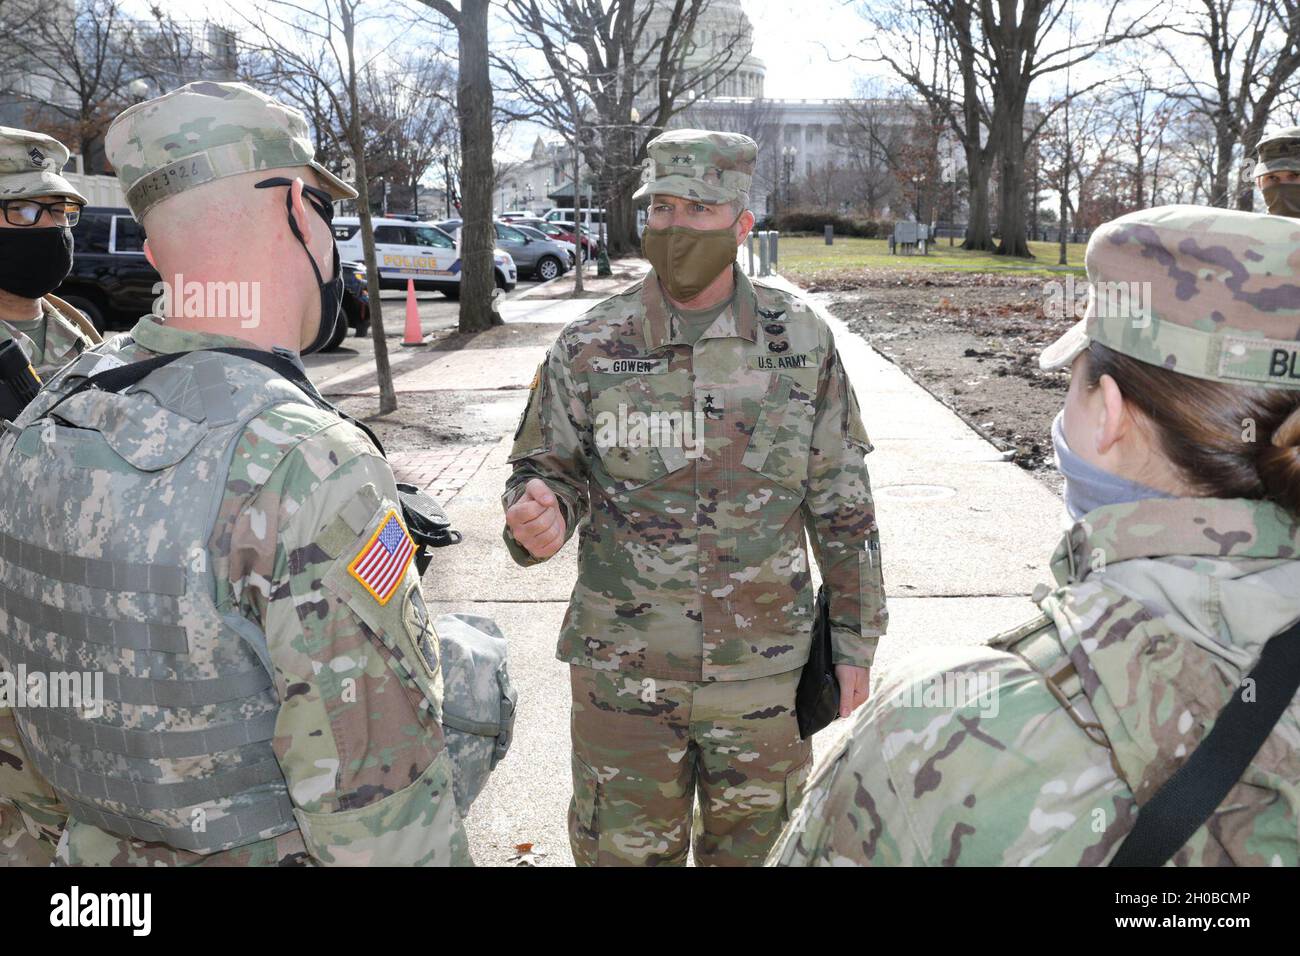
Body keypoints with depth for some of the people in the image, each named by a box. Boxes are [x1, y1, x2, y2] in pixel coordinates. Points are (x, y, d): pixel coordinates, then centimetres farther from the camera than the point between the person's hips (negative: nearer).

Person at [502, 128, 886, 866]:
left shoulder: (802, 341, -5)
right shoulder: (590, 348, -7)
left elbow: (843, 506, 1)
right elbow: (549, 470, 1)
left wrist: (856, 641, 4)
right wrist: (540, 518, -24)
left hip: (765, 668, 1)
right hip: (625, 669, 0)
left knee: (752, 844, 20)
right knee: (627, 847, 16)